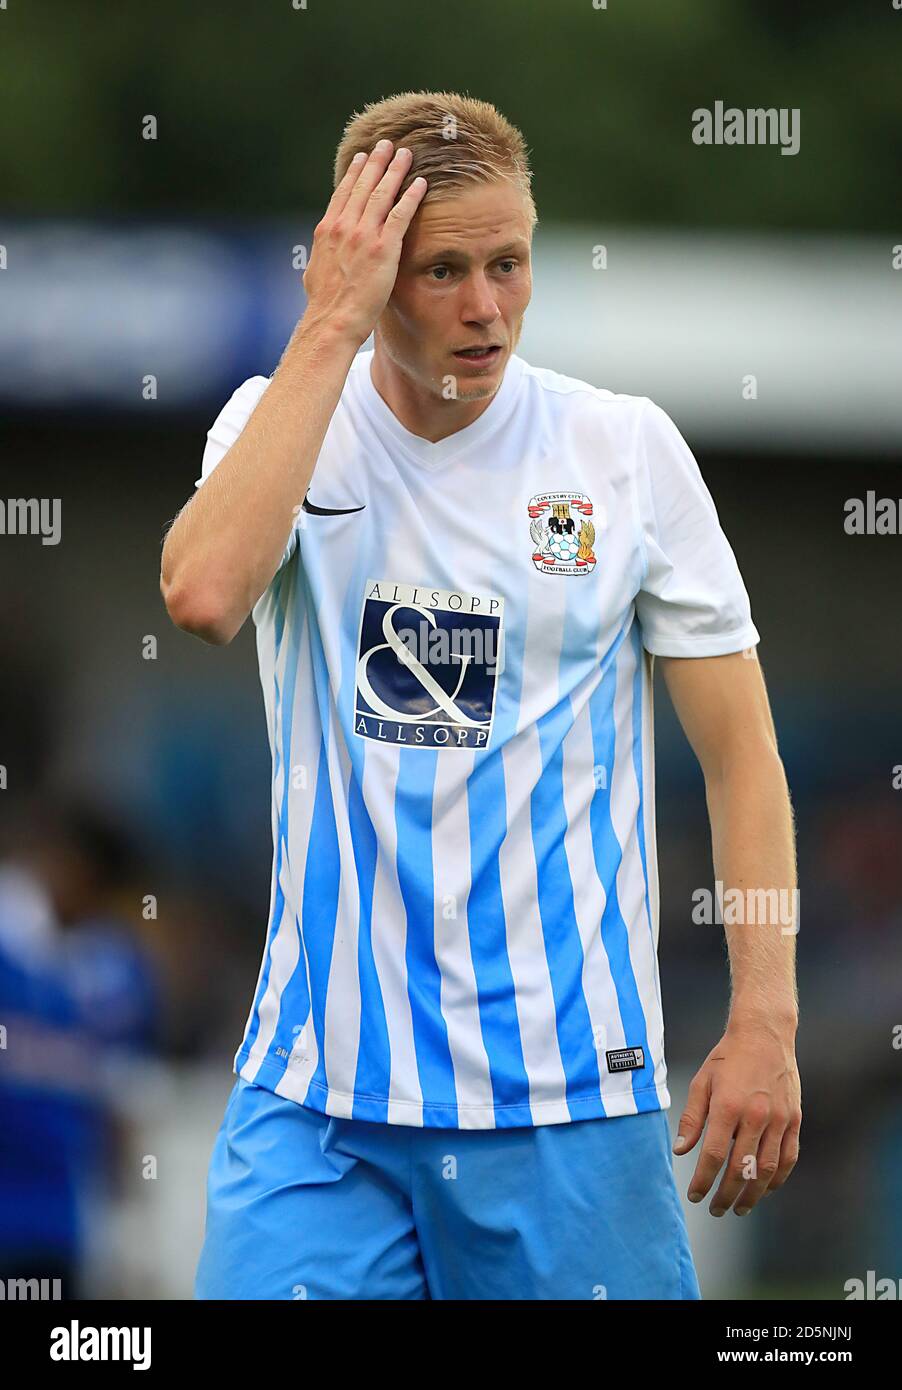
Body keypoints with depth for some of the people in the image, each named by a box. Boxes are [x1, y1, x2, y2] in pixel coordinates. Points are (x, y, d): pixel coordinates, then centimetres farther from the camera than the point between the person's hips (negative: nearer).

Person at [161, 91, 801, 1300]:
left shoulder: (627, 450, 0)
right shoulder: (283, 422, 2)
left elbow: (740, 749, 3)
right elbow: (203, 595, -20)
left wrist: (765, 1024, -6)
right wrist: (331, 326, -18)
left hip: (570, 1078, -1)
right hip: (319, 1077, 1)